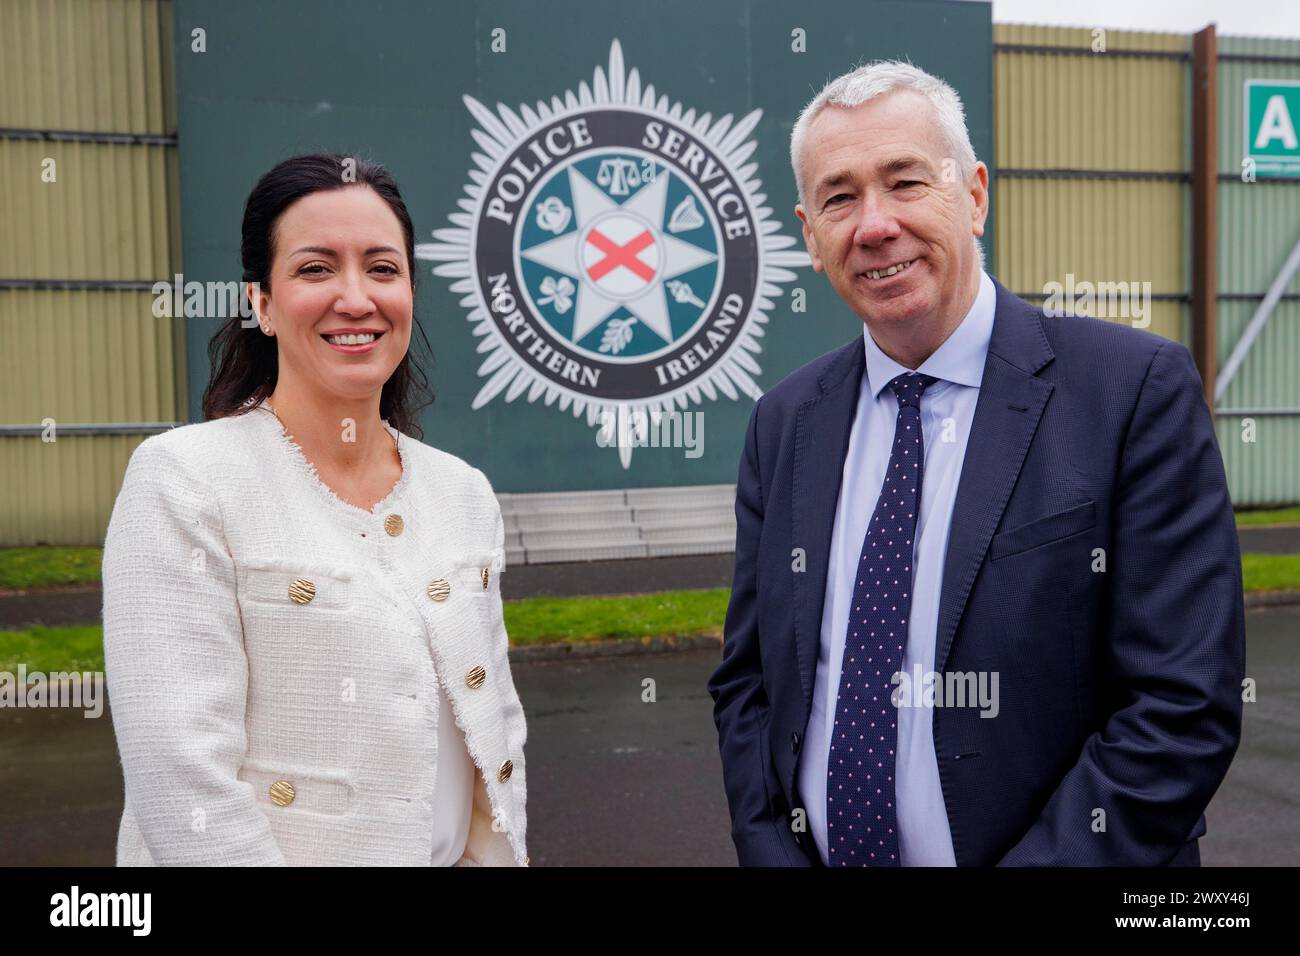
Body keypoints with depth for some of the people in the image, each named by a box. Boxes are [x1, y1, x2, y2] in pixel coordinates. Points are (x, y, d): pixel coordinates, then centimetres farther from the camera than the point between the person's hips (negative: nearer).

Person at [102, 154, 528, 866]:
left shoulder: (466, 495, -1)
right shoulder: (182, 481, -17)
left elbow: (495, 728, 4)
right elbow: (183, 782, -22)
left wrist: (501, 856, -1)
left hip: (453, 854, 5)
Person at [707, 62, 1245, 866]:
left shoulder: (1138, 390, -14)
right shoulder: (784, 424, 0)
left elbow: (1186, 705, -17)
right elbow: (746, 684, 4)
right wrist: (771, 851, -9)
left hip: (1042, 852, -3)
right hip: (812, 849, 4)